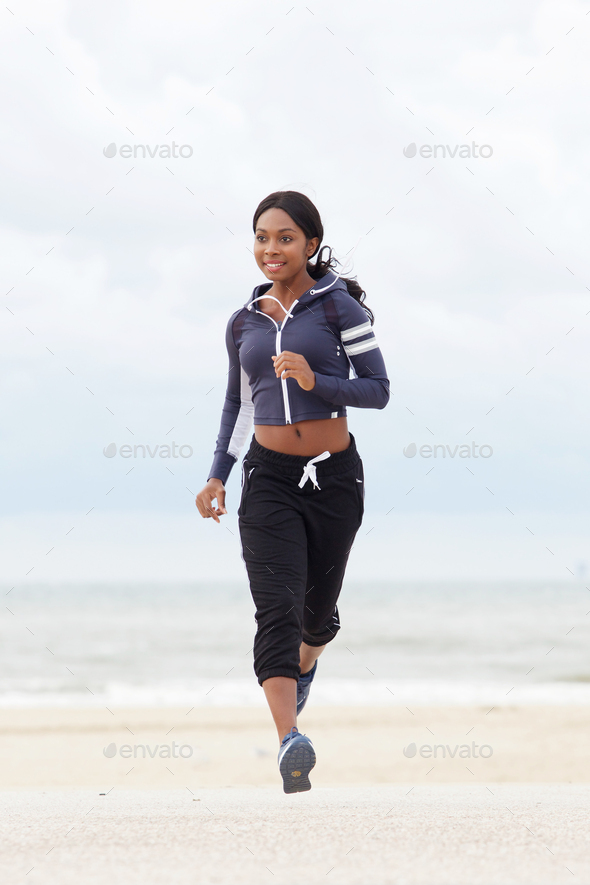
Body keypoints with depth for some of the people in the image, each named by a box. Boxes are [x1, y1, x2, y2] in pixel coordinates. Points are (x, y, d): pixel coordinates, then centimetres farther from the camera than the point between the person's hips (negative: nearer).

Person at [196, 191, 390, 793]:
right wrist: (217, 474, 14)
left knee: (318, 604, 16)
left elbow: (378, 389, -6)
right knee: (277, 606, -18)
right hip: (269, 479, 1)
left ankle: (305, 662, 54)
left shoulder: (338, 307, -4)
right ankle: (290, 742, -31)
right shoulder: (244, 324, 9)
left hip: (334, 477, -1)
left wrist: (316, 383, -21)